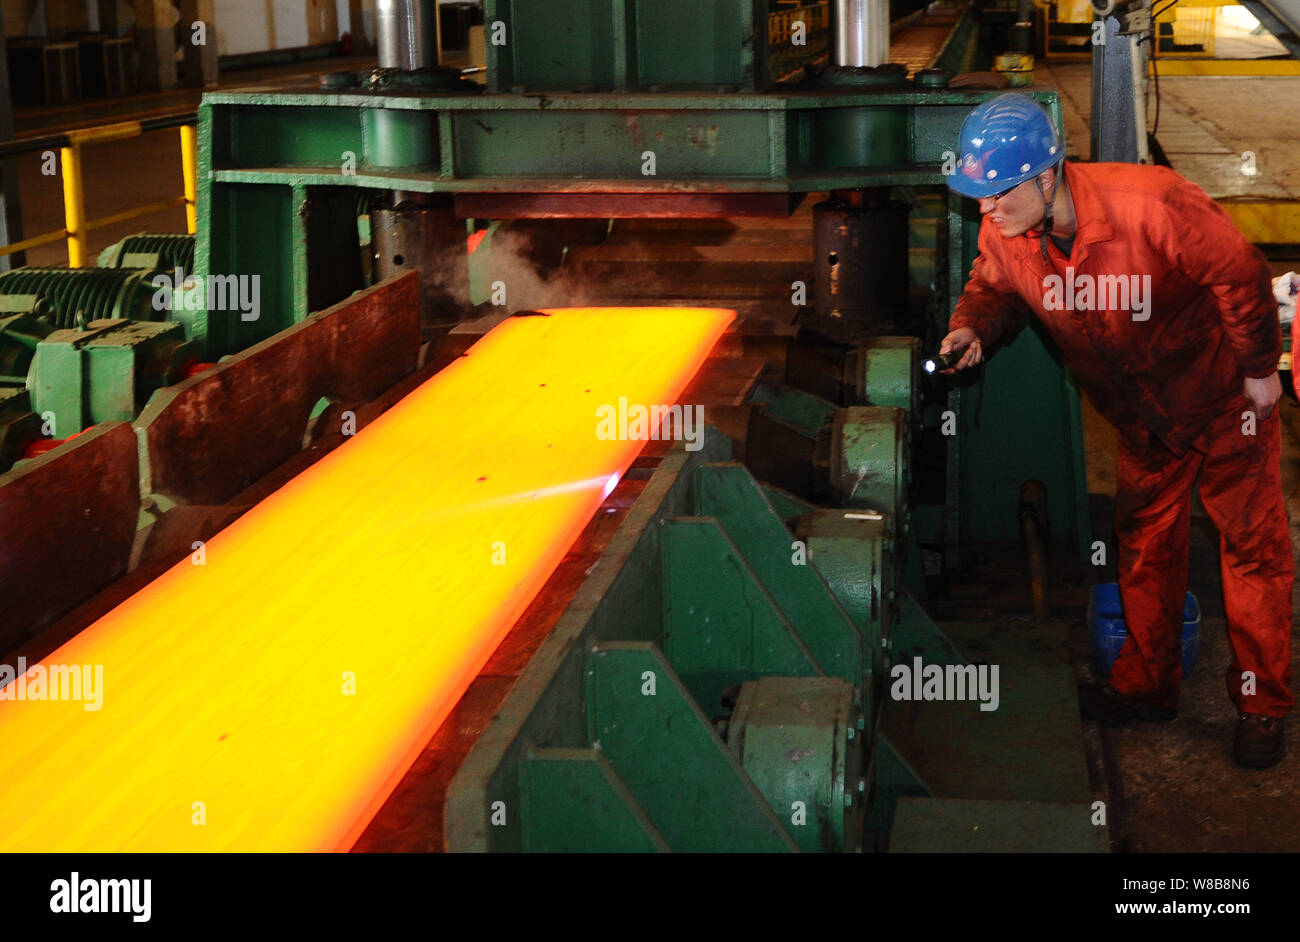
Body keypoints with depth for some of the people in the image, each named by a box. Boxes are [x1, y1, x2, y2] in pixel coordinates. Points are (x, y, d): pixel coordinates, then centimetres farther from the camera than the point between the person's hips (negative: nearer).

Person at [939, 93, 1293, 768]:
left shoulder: (1152, 207, -37)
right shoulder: (1003, 233, -19)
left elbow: (1239, 275, -24)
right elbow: (995, 286, 3)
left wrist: (1260, 370, -13)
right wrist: (970, 328, -20)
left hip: (1222, 394, -5)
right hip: (1142, 415, 5)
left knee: (1253, 543, 2)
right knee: (1144, 541, 14)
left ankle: (1262, 704, 15)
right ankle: (1147, 685, 29)